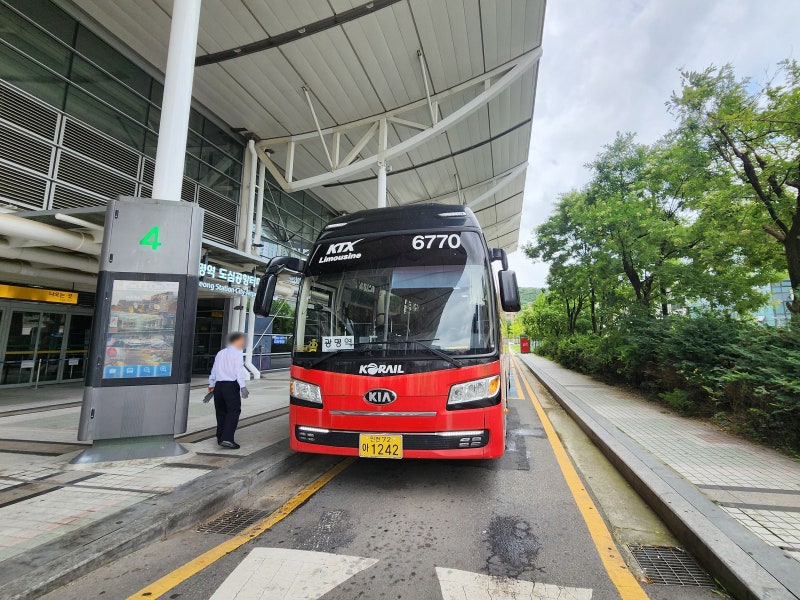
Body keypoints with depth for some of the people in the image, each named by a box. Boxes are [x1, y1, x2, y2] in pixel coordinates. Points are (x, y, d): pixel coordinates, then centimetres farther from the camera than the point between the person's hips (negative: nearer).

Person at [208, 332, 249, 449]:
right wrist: (243, 386, -17)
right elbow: (239, 371, -14)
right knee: (234, 411, -5)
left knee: (221, 412, 15)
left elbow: (214, 370, 21)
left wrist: (211, 384, 29)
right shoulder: (237, 354, -5)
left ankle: (220, 437, 23)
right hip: (231, 385, -7)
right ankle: (227, 439, -14)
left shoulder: (220, 353, 17)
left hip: (218, 384, 8)